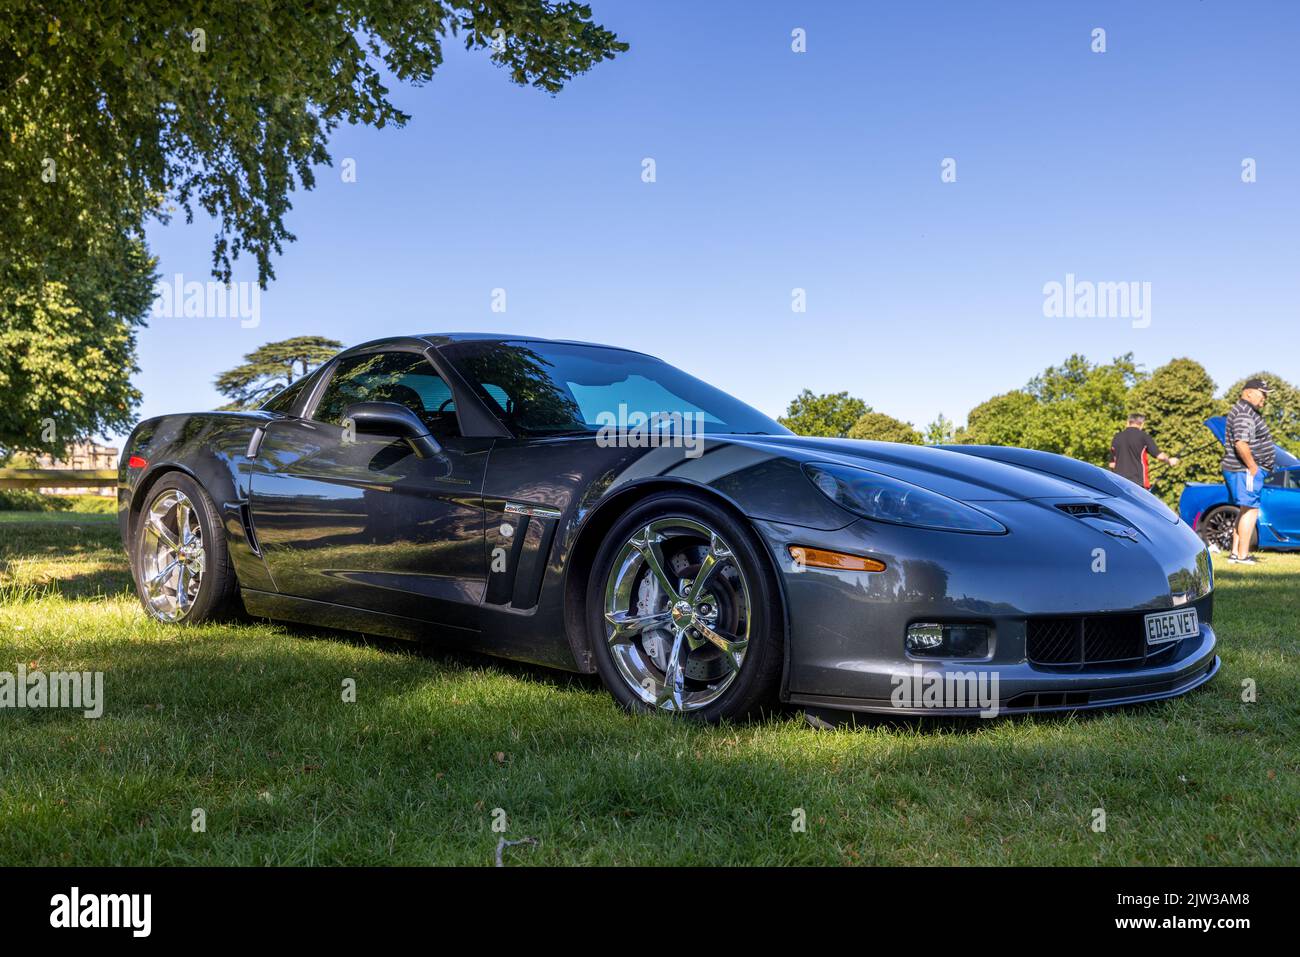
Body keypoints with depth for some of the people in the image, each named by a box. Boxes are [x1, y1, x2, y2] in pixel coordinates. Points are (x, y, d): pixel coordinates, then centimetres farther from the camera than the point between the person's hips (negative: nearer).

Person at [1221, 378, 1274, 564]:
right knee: (1251, 510, -9)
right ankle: (1243, 555, -9)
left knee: (1245, 510, 14)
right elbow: (1241, 444, -27)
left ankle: (1235, 553, 17)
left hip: (1247, 470, 11)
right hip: (1245, 470, -11)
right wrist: (1253, 467, -21)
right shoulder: (1244, 413, -16)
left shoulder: (1249, 412, 19)